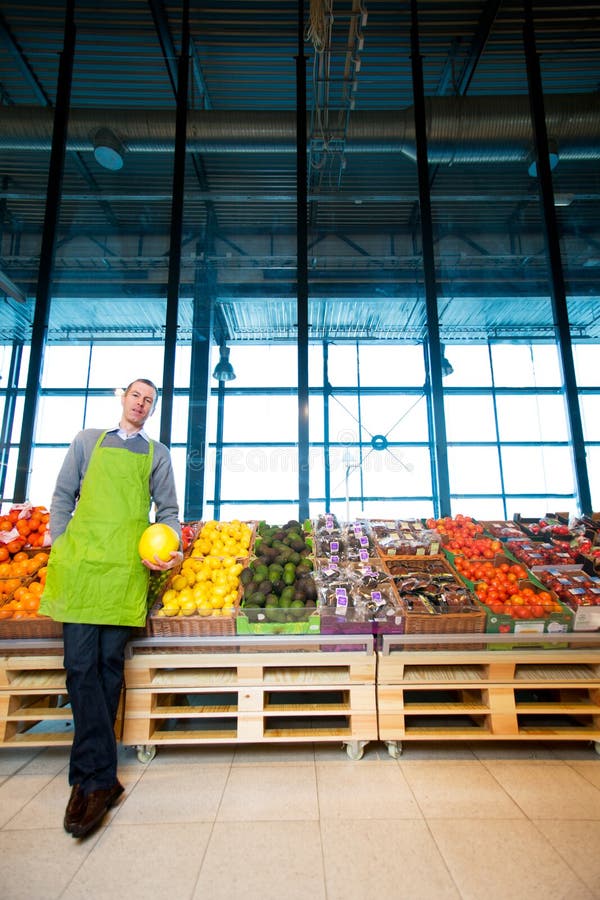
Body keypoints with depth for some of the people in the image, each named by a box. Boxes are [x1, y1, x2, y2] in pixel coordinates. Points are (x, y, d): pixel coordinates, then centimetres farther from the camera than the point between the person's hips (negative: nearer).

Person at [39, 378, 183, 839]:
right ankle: (101, 778, 4)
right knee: (81, 664, -3)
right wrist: (61, 548, 5)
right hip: (80, 562, 1)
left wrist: (169, 550, -5)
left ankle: (90, 775, 15)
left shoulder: (157, 453, 13)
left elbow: (168, 510, 12)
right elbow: (63, 496, 15)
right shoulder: (88, 440, 16)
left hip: (127, 567, 0)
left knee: (110, 664, 3)